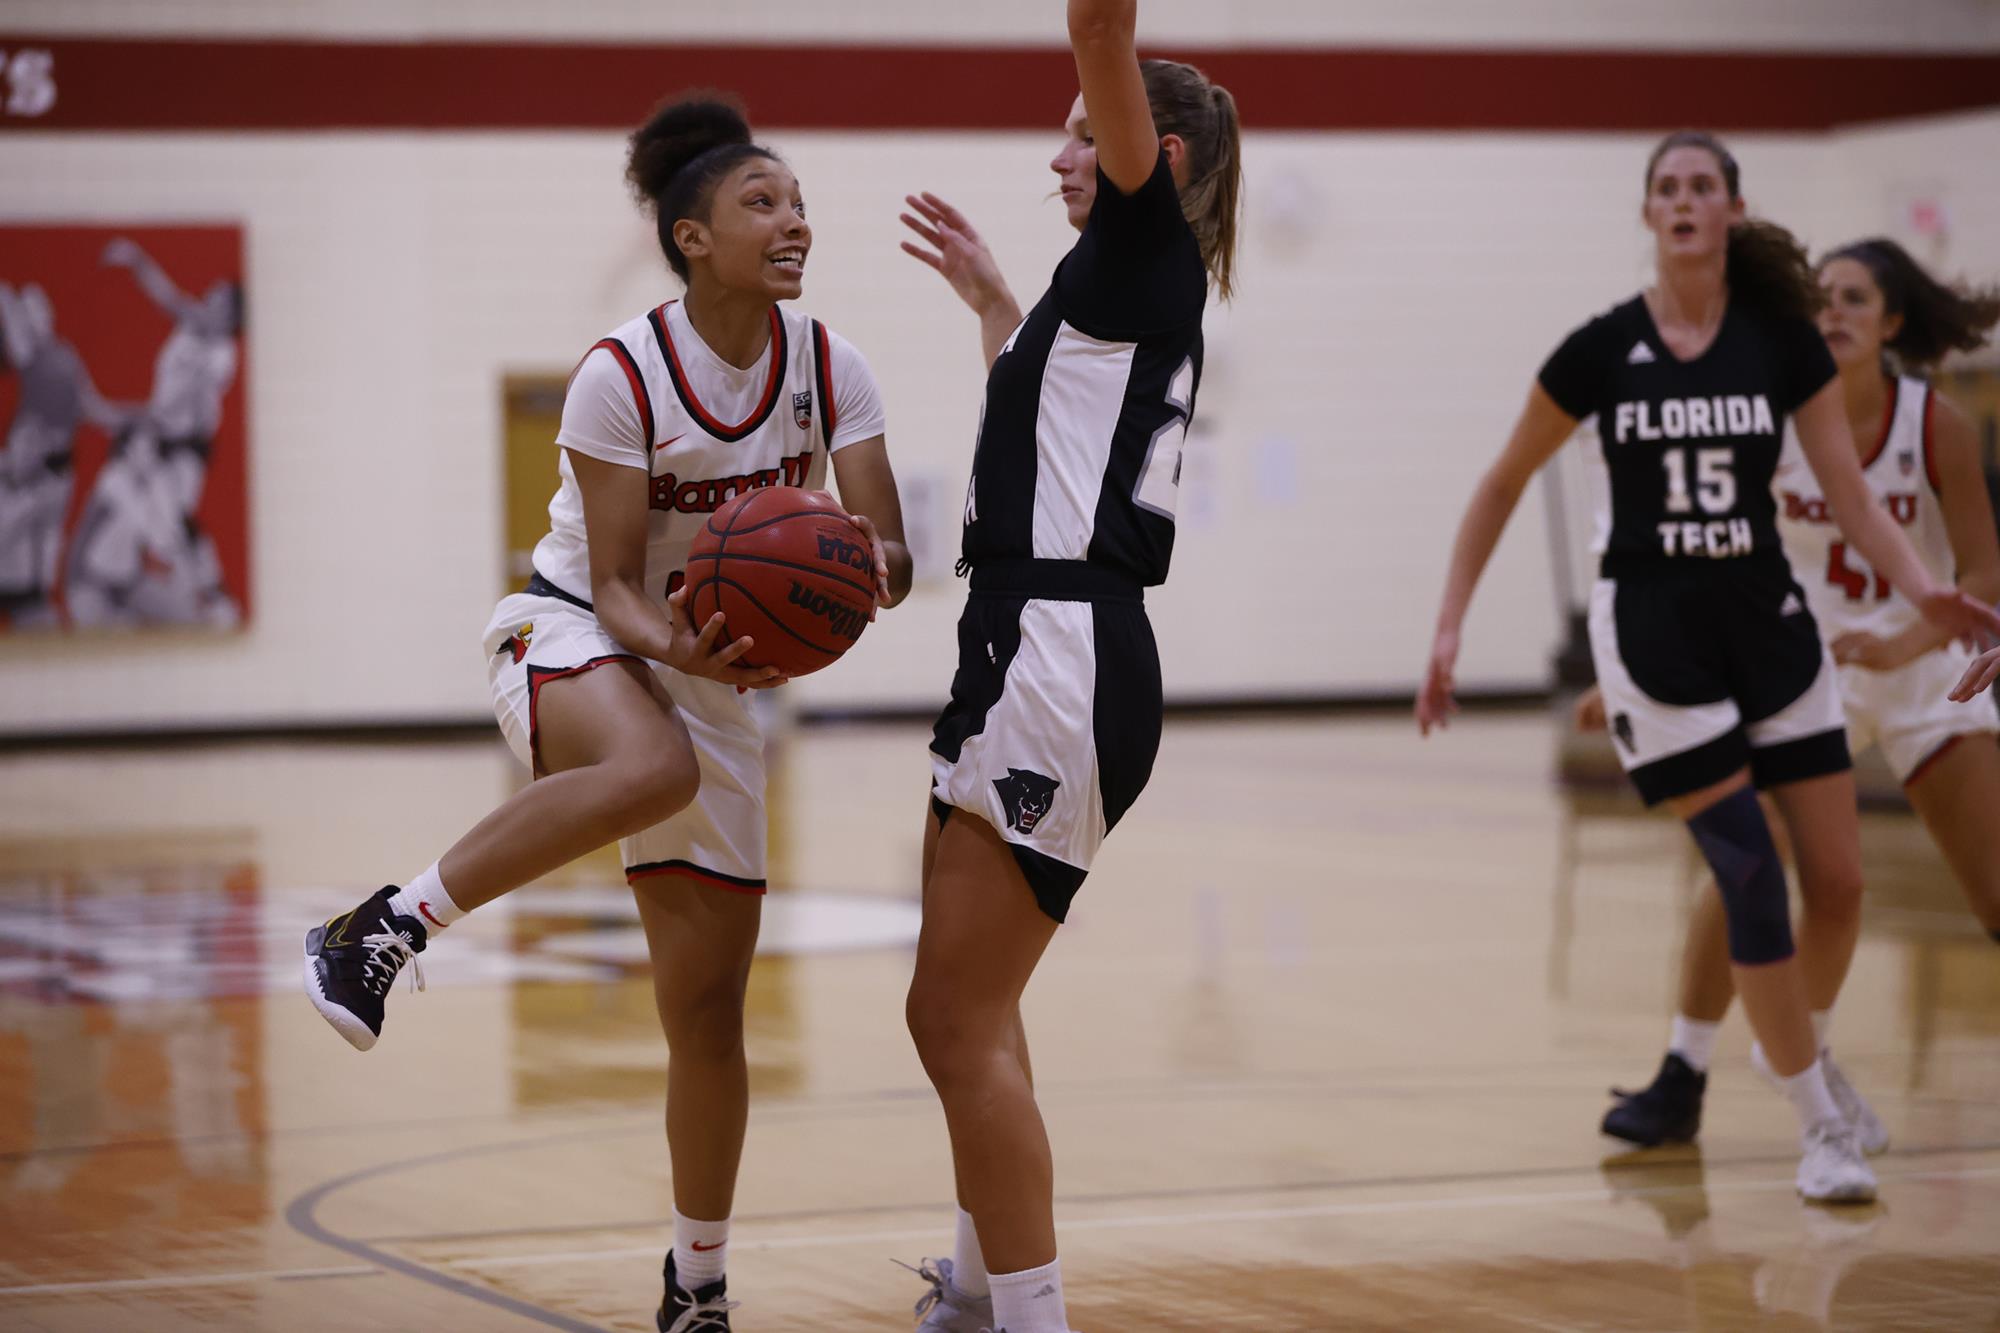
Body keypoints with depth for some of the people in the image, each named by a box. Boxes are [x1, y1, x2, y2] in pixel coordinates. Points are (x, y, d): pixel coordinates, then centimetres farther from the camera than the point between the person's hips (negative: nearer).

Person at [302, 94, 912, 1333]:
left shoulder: (832, 368, -7)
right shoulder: (621, 377, -19)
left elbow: (890, 553, -10)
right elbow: (616, 585, -17)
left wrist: (869, 571, -34)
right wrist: (673, 643, -38)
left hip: (713, 669, 5)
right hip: (571, 638, -4)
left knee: (710, 1009, 2)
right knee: (649, 767, -43)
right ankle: (384, 929, -31)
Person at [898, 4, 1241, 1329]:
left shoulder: (1147, 252, -7)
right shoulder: (1127, 288, 19)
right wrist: (989, 295, 48)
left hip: (1064, 662, -11)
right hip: (1032, 659, 11)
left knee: (960, 1021, -10)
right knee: (970, 1008, 25)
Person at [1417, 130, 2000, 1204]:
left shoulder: (1784, 340, 0)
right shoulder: (1602, 350, -5)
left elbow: (1848, 490, -3)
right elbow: (1503, 486, 4)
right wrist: (1448, 629, -1)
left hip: (1766, 621, 3)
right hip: (1651, 631, -3)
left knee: (1839, 881, 0)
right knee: (1752, 880, -10)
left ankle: (1805, 1052, 30)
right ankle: (1820, 1127, 2)